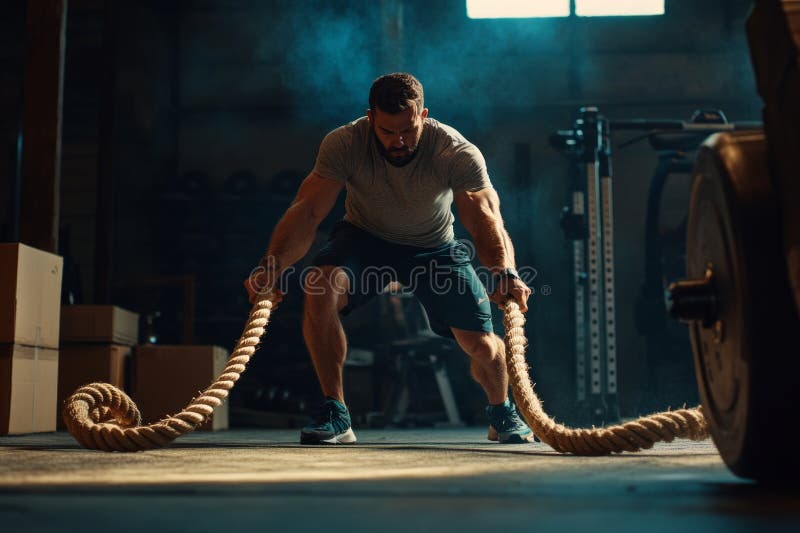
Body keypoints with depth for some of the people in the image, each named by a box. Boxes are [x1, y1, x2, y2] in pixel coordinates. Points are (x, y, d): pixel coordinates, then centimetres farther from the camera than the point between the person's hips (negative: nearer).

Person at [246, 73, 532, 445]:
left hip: (434, 247, 0)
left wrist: (505, 273, -59)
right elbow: (307, 210, -33)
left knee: (480, 343, -10)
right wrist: (272, 265, -50)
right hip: (364, 236, 0)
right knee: (319, 288, -31)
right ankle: (335, 414, -17)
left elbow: (485, 220, -38)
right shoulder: (343, 144, -26)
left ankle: (502, 413, 26)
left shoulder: (458, 154, -28)